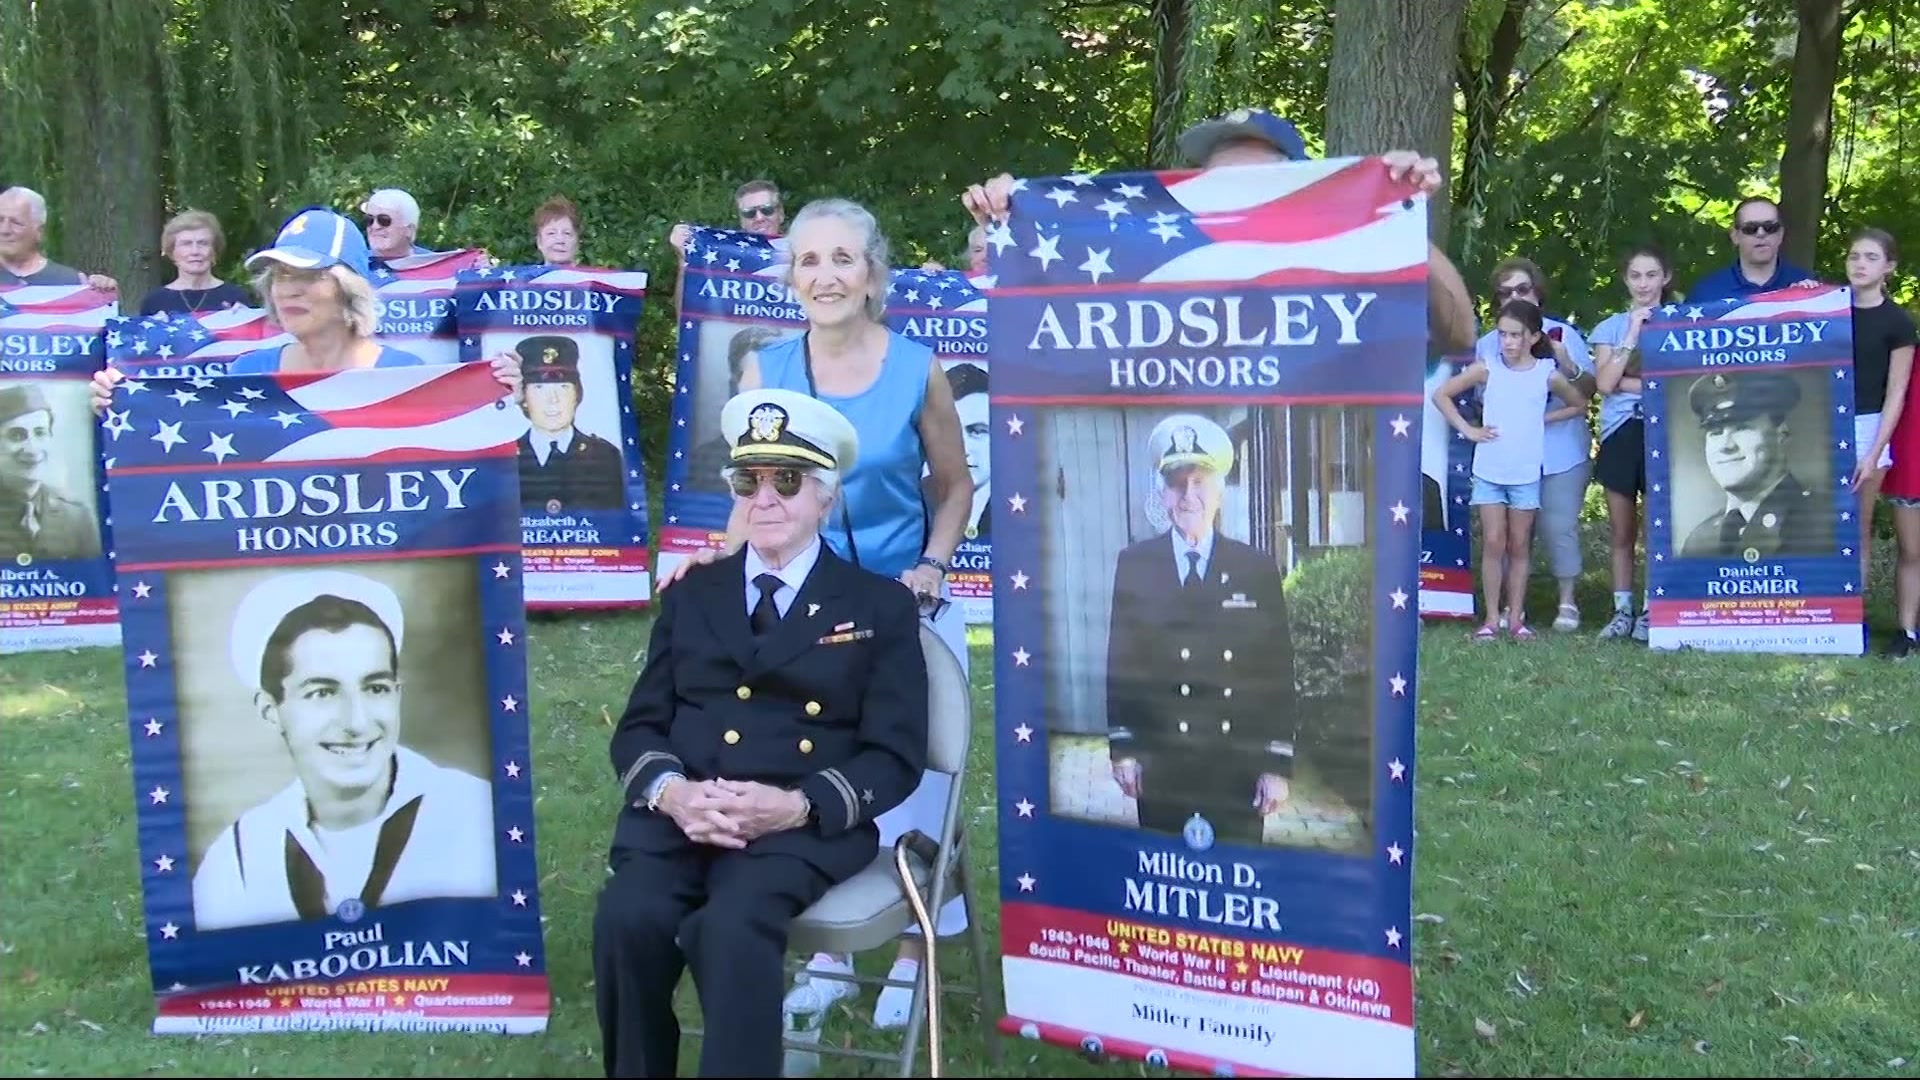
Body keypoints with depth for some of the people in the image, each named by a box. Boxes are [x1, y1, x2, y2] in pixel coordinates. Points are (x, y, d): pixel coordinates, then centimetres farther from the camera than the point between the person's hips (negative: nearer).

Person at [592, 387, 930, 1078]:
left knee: (733, 926, -34)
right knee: (627, 918, -27)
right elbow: (638, 727, 14)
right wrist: (672, 791, -11)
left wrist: (798, 806, -17)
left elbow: (894, 755, 2)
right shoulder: (691, 593, 20)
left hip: (803, 824, -3)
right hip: (680, 812, 3)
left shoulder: (880, 606, 10)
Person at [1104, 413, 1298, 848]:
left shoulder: (1258, 569, 3)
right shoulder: (1133, 565, 3)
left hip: (1239, 767, 0)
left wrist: (1279, 765, -3)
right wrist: (1122, 748, -1)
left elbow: (1278, 673, 1)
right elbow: (1120, 662, 4)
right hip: (1160, 767, 0)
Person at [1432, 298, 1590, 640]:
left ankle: (1515, 617, 15)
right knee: (1493, 543, 0)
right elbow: (1441, 395, 3)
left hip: (1526, 474, 0)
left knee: (1519, 546, 7)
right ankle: (1493, 617, 7)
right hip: (1488, 471, 0)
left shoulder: (1547, 374, -1)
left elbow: (1580, 402, 11)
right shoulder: (1486, 369, -2)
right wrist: (1467, 429, -2)